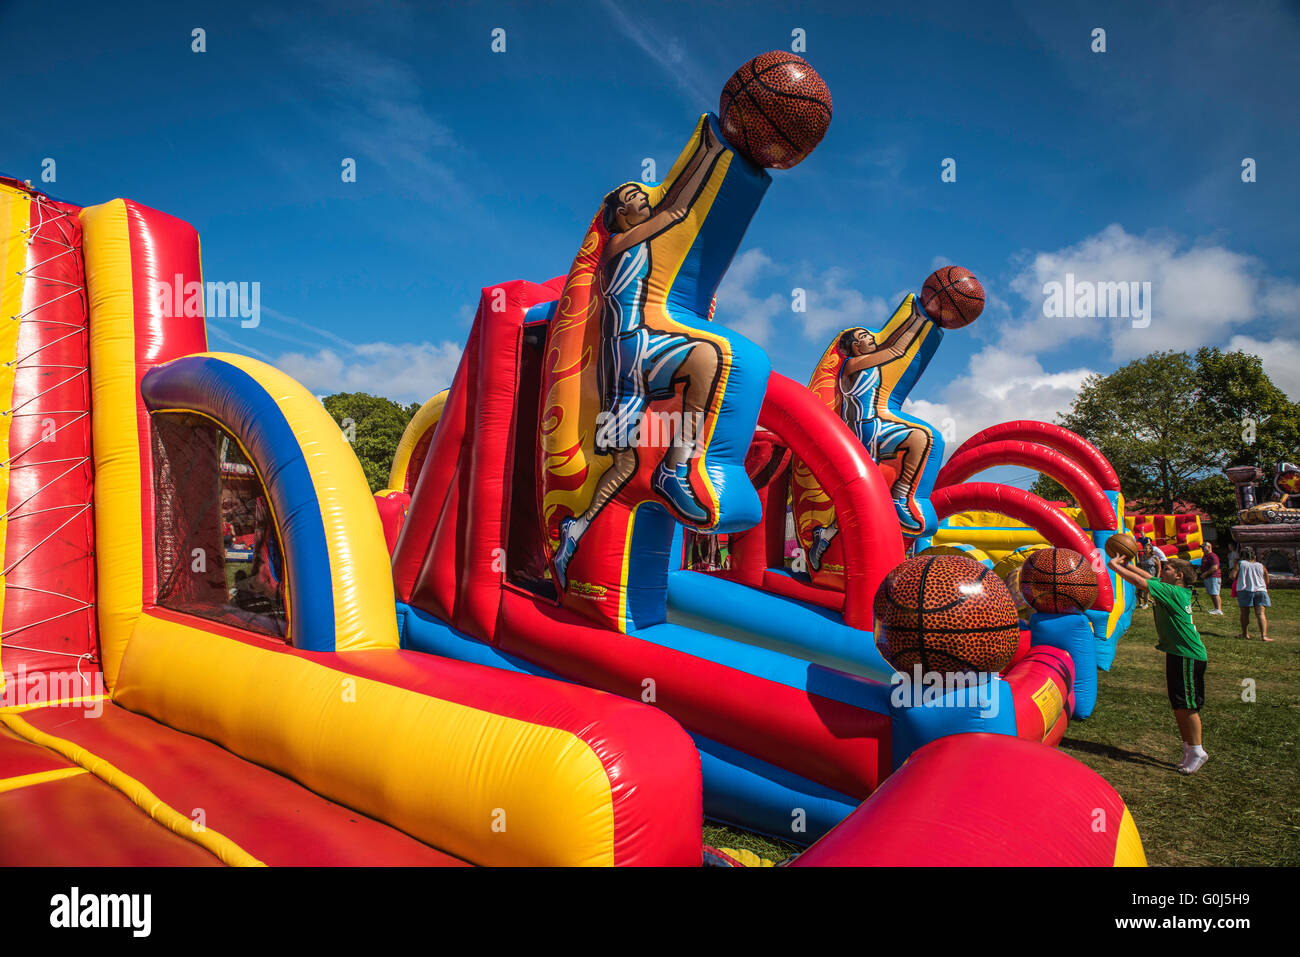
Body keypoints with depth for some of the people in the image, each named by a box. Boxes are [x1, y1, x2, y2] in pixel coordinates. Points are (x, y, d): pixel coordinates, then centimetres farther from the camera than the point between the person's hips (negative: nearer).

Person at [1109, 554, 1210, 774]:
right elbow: (1146, 577, 18)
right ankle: (1188, 750, 19)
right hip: (1177, 654, 9)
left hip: (1188, 655, -9)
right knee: (1178, 706, 12)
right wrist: (1125, 564, 9)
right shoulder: (1176, 591, 9)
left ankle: (1197, 752, 5)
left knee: (1187, 706, -4)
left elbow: (1139, 581, -19)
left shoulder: (1172, 592, -16)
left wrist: (1115, 566, -11)